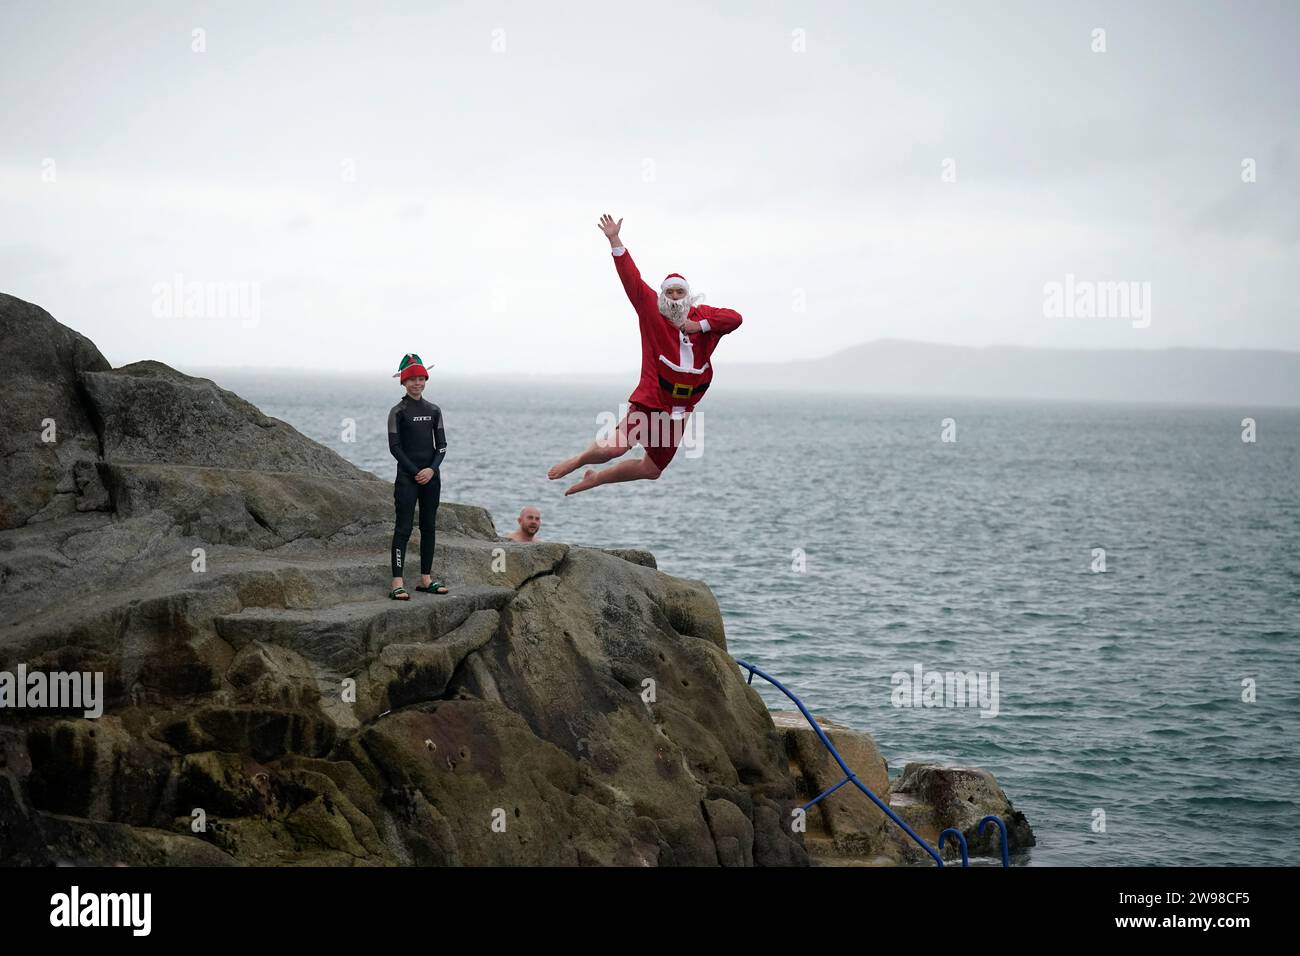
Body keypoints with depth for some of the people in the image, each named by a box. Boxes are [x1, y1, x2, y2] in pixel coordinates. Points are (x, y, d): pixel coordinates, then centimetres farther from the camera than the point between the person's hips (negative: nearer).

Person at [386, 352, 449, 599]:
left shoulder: (434, 410, 10)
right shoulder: (398, 411, -3)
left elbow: (441, 444, 9)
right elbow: (395, 447, -6)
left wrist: (432, 469, -8)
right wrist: (415, 472, -12)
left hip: (430, 476, 5)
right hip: (407, 476, -5)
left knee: (428, 527, 9)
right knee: (404, 528, -8)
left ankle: (425, 578, 16)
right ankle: (397, 583, -12)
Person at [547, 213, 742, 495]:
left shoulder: (703, 315, 7)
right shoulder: (651, 310, 0)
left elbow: (734, 318, -5)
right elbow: (632, 279, -6)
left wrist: (701, 326, -15)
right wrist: (614, 241, -11)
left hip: (680, 409, 5)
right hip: (650, 399, -5)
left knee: (652, 469, 14)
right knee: (615, 446, -24)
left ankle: (596, 478, 36)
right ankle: (578, 461, 8)